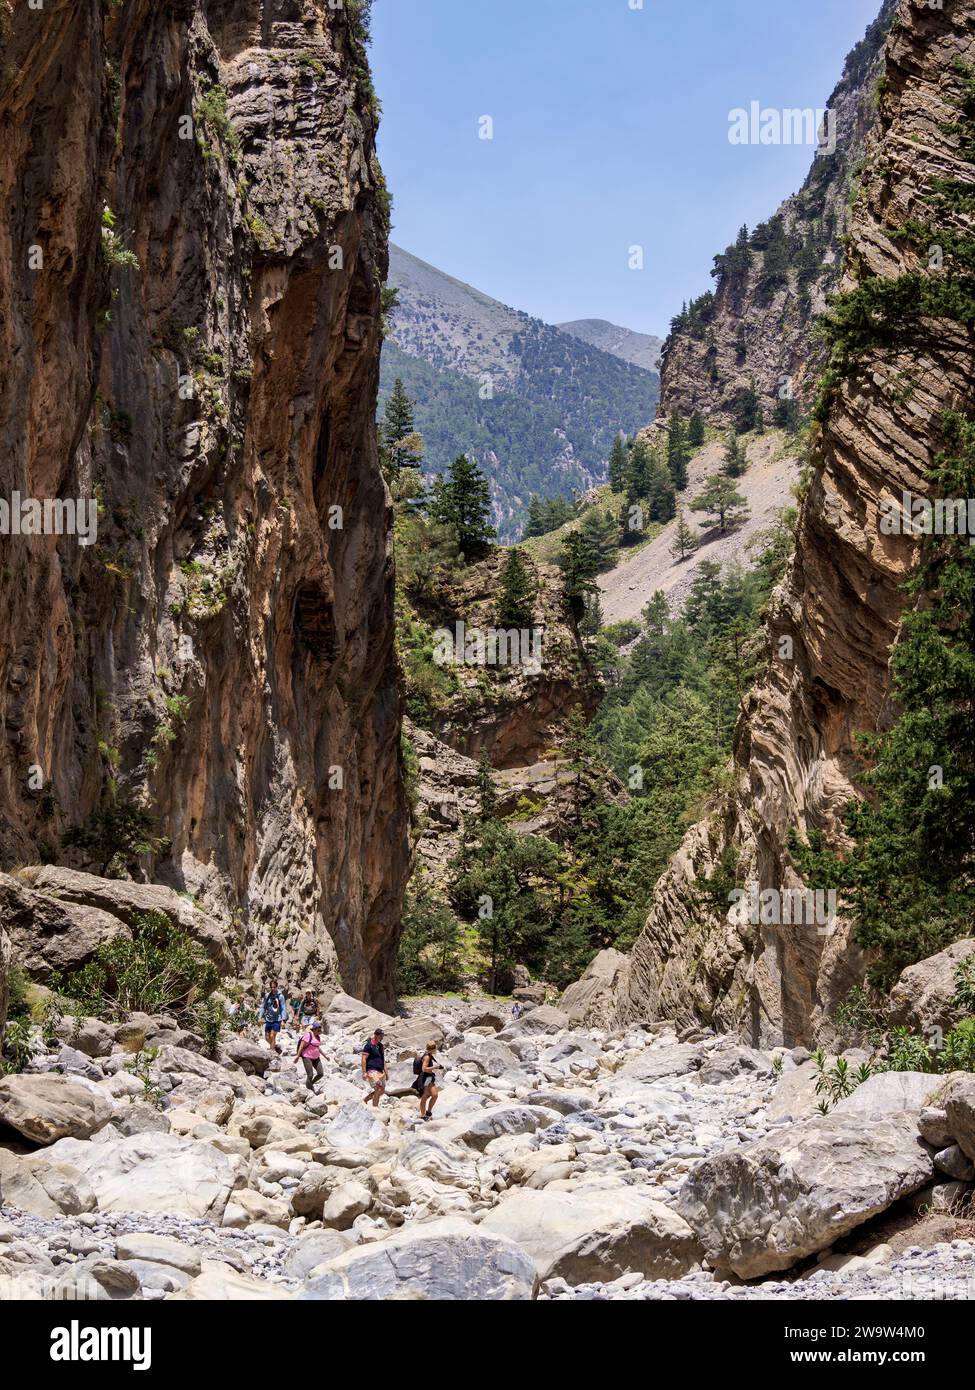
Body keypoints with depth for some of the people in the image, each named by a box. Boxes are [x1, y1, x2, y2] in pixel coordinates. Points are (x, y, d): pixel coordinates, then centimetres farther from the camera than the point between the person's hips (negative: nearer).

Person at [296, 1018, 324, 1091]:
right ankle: (309, 1090, 4)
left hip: (316, 1058, 7)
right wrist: (297, 1056, -18)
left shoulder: (318, 1037, 10)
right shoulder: (308, 1035, -14)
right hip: (307, 1057, -7)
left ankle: (311, 1083, 24)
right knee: (310, 1075, -9)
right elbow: (301, 1046, -15)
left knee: (321, 1074, 0)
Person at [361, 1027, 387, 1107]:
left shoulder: (381, 1046, 16)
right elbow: (364, 1059, -11)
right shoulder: (369, 1045, -8)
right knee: (377, 1089, -14)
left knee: (382, 1089, 11)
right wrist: (364, 1072, -17)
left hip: (380, 1071, 8)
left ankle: (366, 1099, 27)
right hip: (372, 1070, -8)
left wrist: (385, 1071, 19)